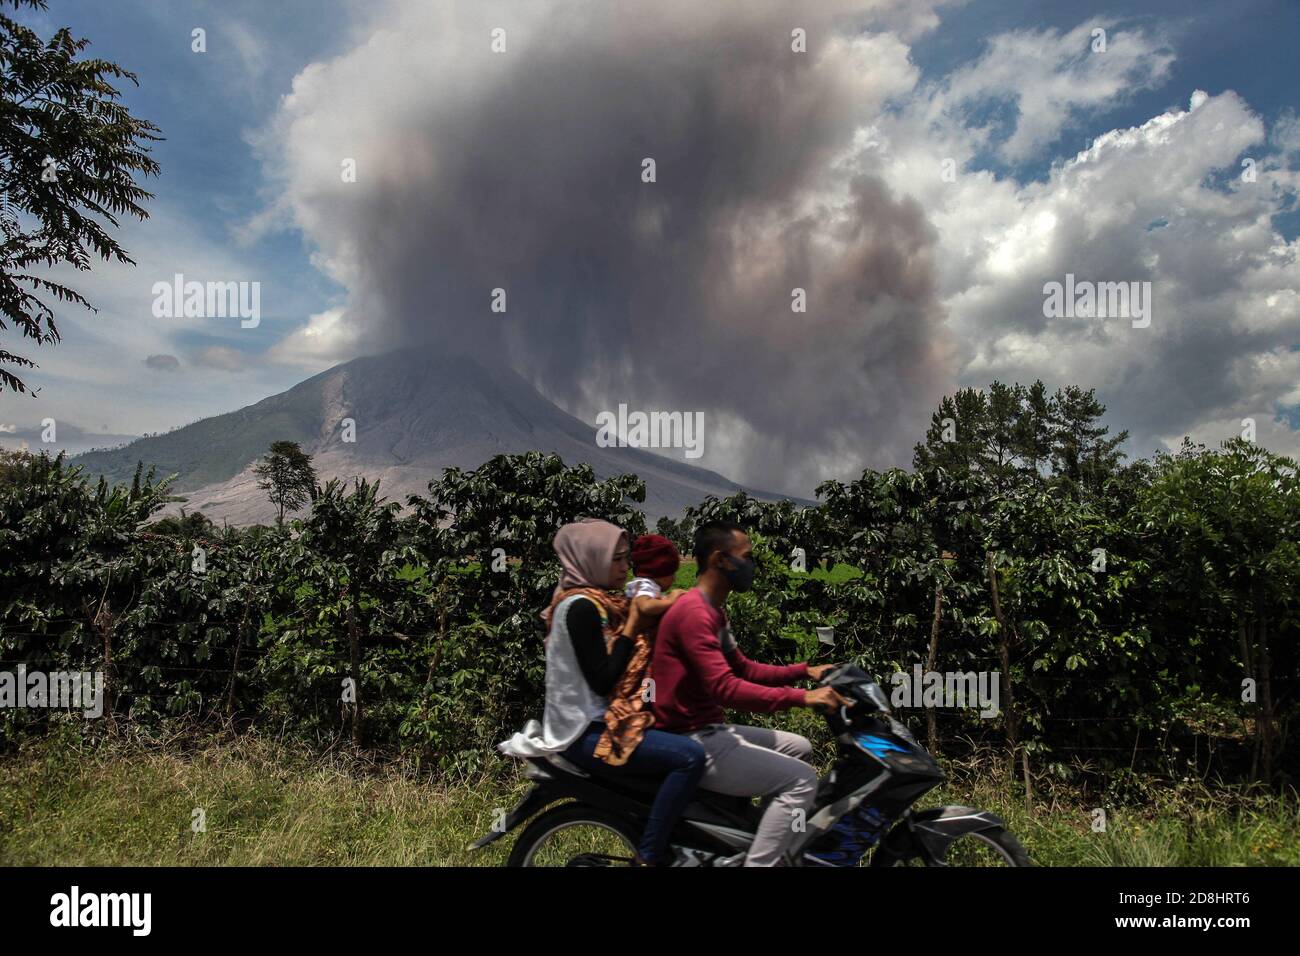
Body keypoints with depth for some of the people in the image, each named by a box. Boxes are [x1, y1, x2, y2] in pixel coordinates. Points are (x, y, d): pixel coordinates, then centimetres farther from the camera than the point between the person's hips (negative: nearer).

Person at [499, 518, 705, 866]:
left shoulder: (598, 602, 14)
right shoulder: (581, 606, -16)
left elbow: (618, 668, 13)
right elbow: (602, 680, -21)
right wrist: (633, 625, -17)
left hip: (601, 722, 10)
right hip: (588, 734, -10)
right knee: (690, 756, -24)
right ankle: (649, 856, -15)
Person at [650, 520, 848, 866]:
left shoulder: (713, 611, 14)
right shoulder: (693, 612, -21)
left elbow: (743, 669, 16)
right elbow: (725, 689, -30)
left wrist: (804, 671, 7)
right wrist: (802, 698, -32)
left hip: (711, 730, 11)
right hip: (691, 743, -11)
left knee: (799, 747, 20)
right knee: (801, 780, -16)